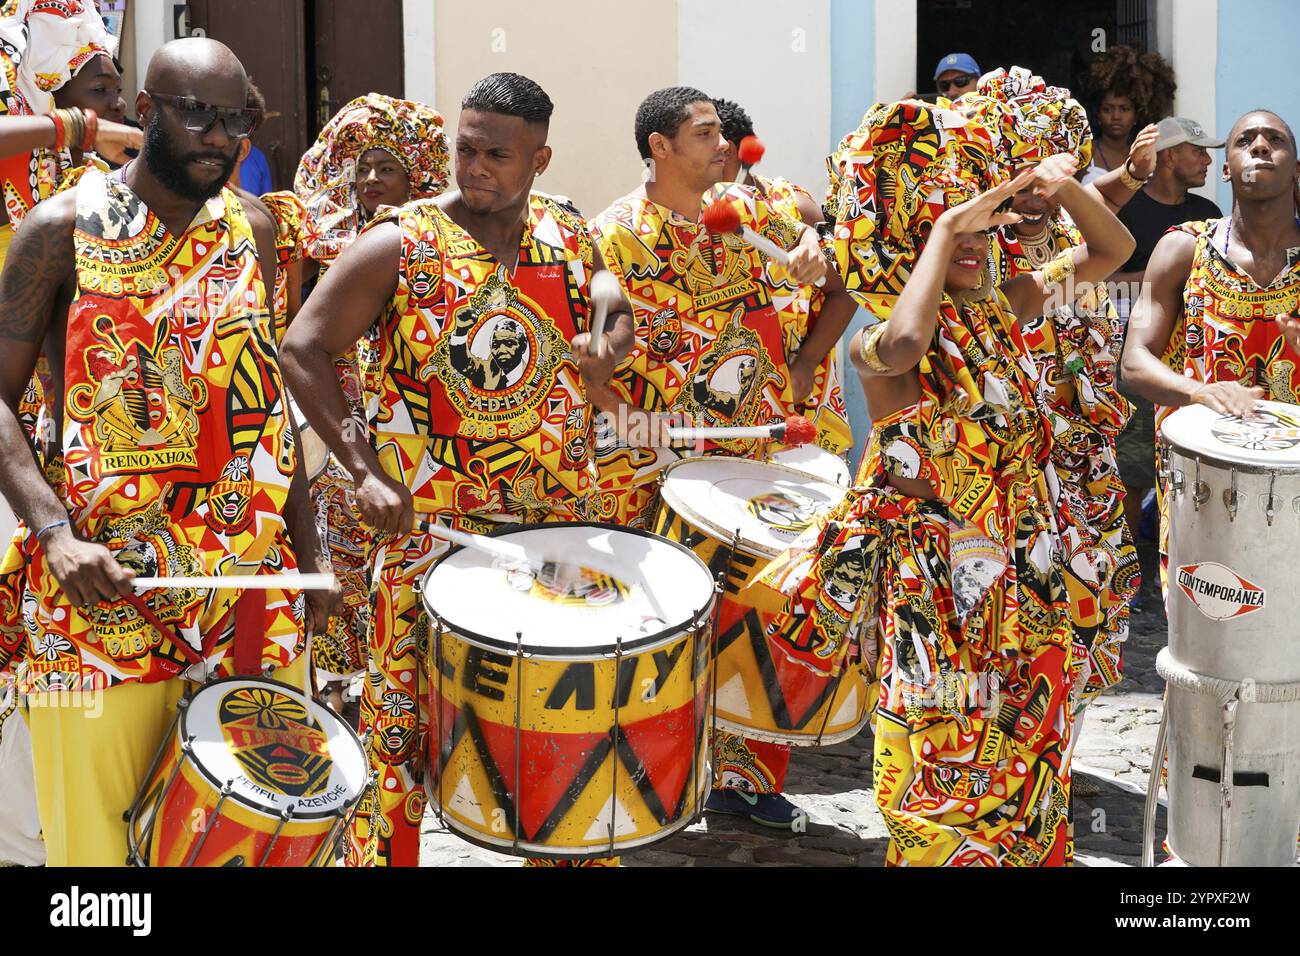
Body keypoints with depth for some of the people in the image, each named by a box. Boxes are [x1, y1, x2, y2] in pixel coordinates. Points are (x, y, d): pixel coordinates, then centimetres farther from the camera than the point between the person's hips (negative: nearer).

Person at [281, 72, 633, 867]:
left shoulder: (571, 238, 5)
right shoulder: (403, 243, -8)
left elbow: (619, 315, 22)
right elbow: (305, 348, -8)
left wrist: (610, 349, -3)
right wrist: (364, 469, -16)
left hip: (560, 521, 4)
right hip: (430, 523, -4)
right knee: (404, 720, 0)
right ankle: (386, 850, 15)